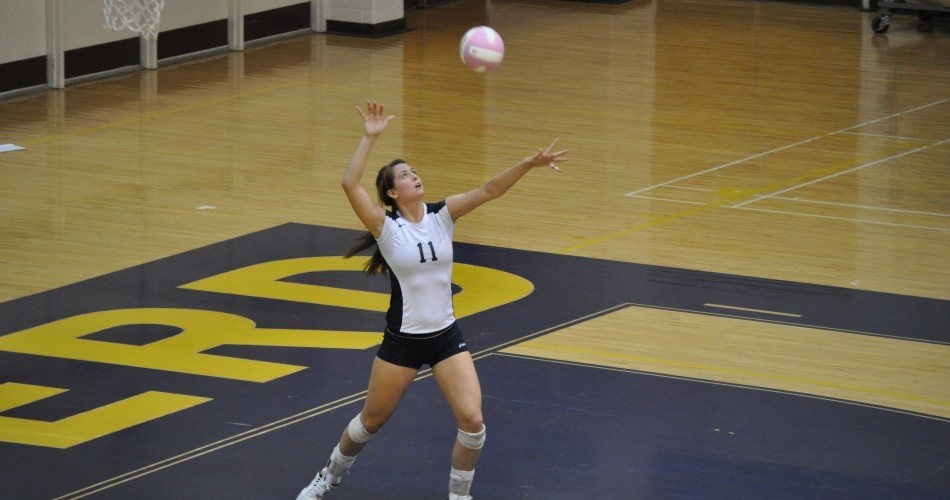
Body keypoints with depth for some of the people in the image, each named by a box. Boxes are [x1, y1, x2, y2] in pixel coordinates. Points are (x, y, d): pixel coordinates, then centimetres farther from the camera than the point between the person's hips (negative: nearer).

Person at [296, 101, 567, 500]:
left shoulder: (441, 215, -4)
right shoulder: (386, 226, -13)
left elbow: (488, 191, -15)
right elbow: (349, 184, -28)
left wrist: (529, 163, -28)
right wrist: (370, 137, -31)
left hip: (446, 336, 2)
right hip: (402, 340, -2)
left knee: (472, 421, -11)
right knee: (371, 421, 15)